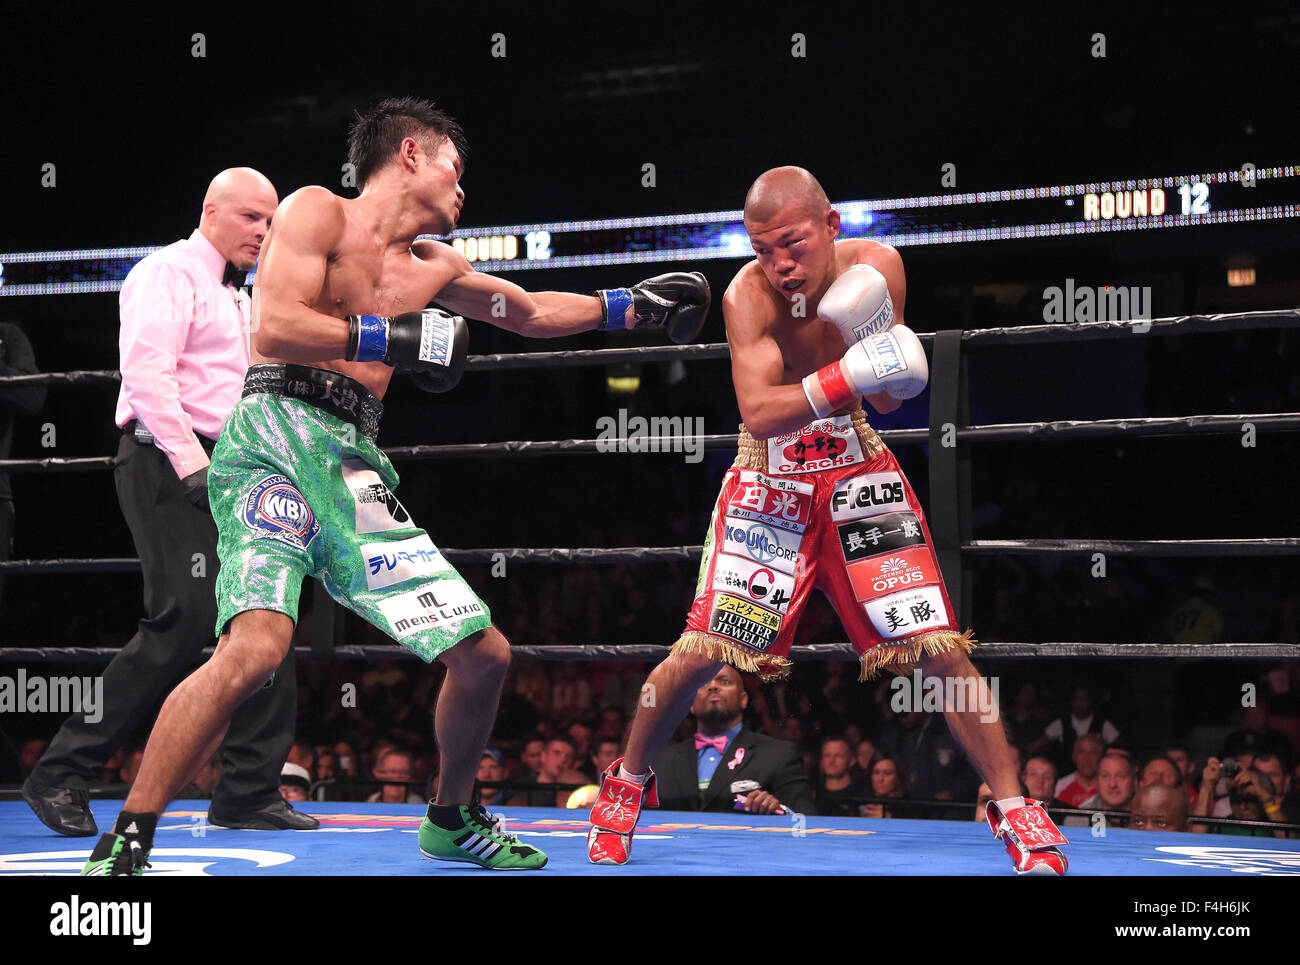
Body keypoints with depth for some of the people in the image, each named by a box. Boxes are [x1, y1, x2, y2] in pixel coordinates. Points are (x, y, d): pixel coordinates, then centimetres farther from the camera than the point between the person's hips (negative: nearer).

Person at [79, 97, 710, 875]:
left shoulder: (431, 266, 24)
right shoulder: (319, 213, 2)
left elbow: (531, 313, 38)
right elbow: (277, 327, -12)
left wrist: (630, 306, 37)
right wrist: (396, 336, -10)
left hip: (357, 469, 8)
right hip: (277, 439, -8)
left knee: (483, 653, 6)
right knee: (257, 645, -30)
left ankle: (453, 820, 30)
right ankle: (124, 844, -23)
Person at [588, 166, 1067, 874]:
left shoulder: (875, 265, -12)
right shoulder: (748, 294, -21)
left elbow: (890, 398, -6)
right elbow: (759, 413, -31)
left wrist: (873, 333, -26)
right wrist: (849, 376, -43)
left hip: (856, 466, 2)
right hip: (770, 476, -2)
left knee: (937, 648, -8)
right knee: (703, 652, -8)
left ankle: (1014, 808, 2)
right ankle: (628, 782, 18)